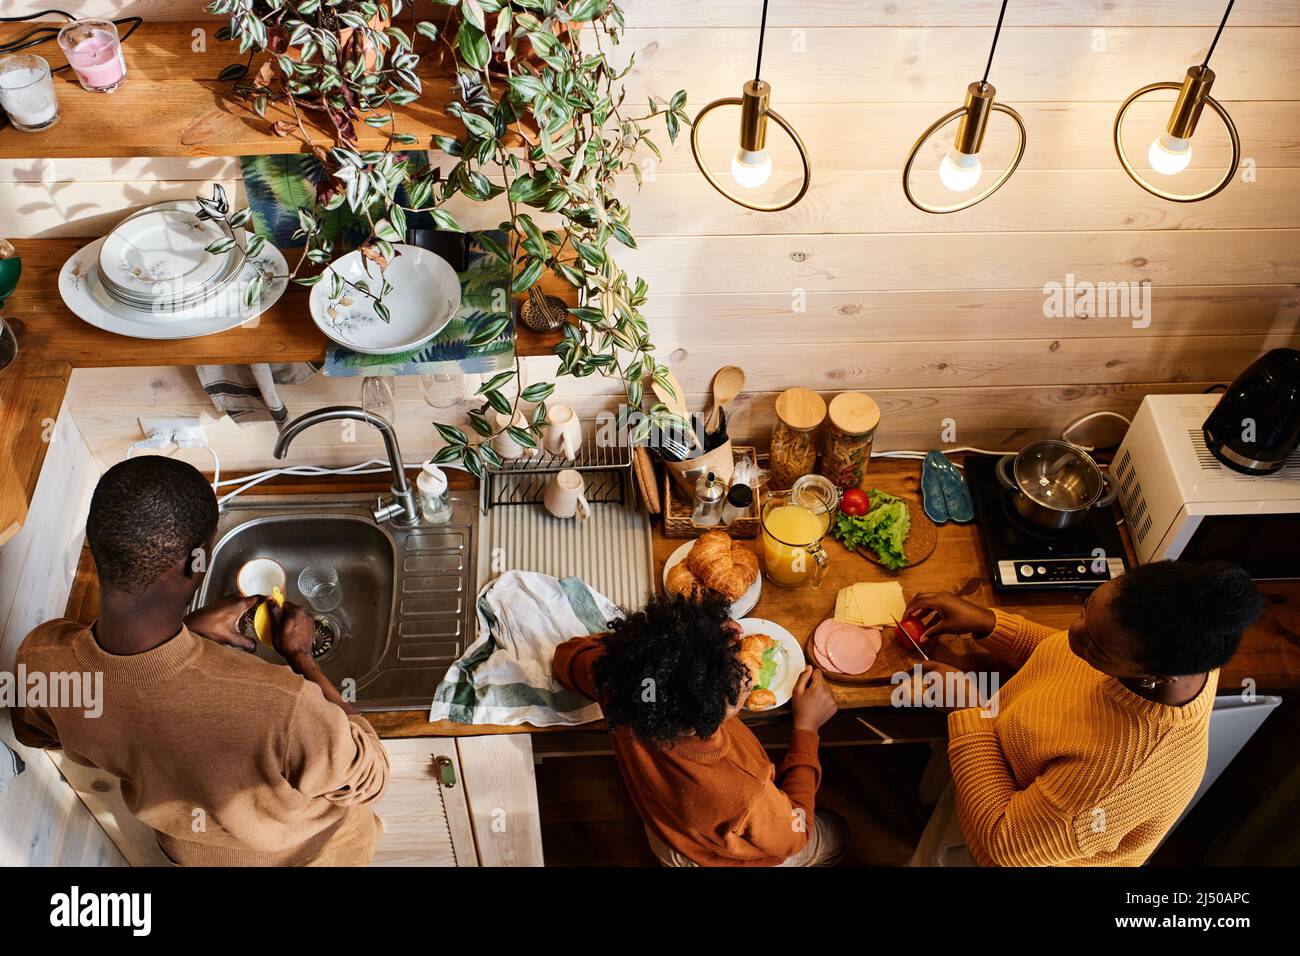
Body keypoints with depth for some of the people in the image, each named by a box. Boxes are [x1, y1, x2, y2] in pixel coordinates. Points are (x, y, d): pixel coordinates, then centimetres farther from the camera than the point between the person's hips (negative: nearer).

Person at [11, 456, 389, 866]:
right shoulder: (281, 705, -49)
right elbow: (368, 778, -27)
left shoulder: (40, 661, -33)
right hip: (306, 850, -4)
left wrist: (186, 629, -12)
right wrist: (299, 654, -18)